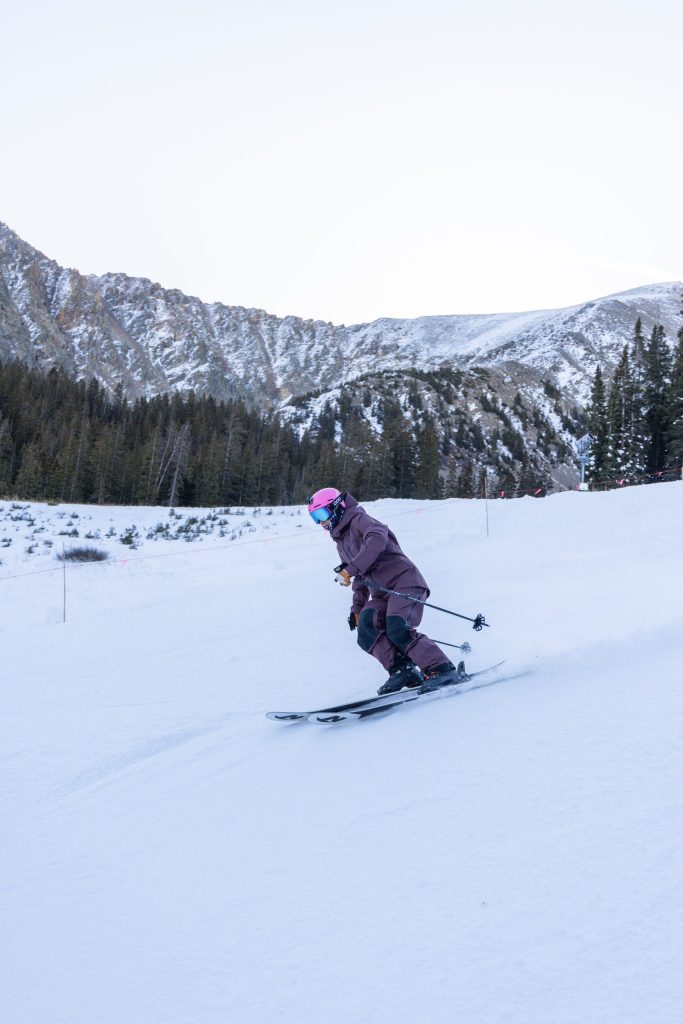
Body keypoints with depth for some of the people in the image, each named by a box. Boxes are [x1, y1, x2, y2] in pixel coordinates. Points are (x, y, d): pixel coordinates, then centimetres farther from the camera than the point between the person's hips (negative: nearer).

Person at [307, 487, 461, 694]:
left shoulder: (359, 519, -3)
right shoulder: (341, 542, 24)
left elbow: (377, 539, -27)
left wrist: (350, 569, -31)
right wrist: (357, 606, 22)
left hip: (404, 581, -8)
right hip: (382, 593, 8)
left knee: (397, 629, -27)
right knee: (366, 627, -17)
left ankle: (441, 669, -22)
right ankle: (401, 669, -18)